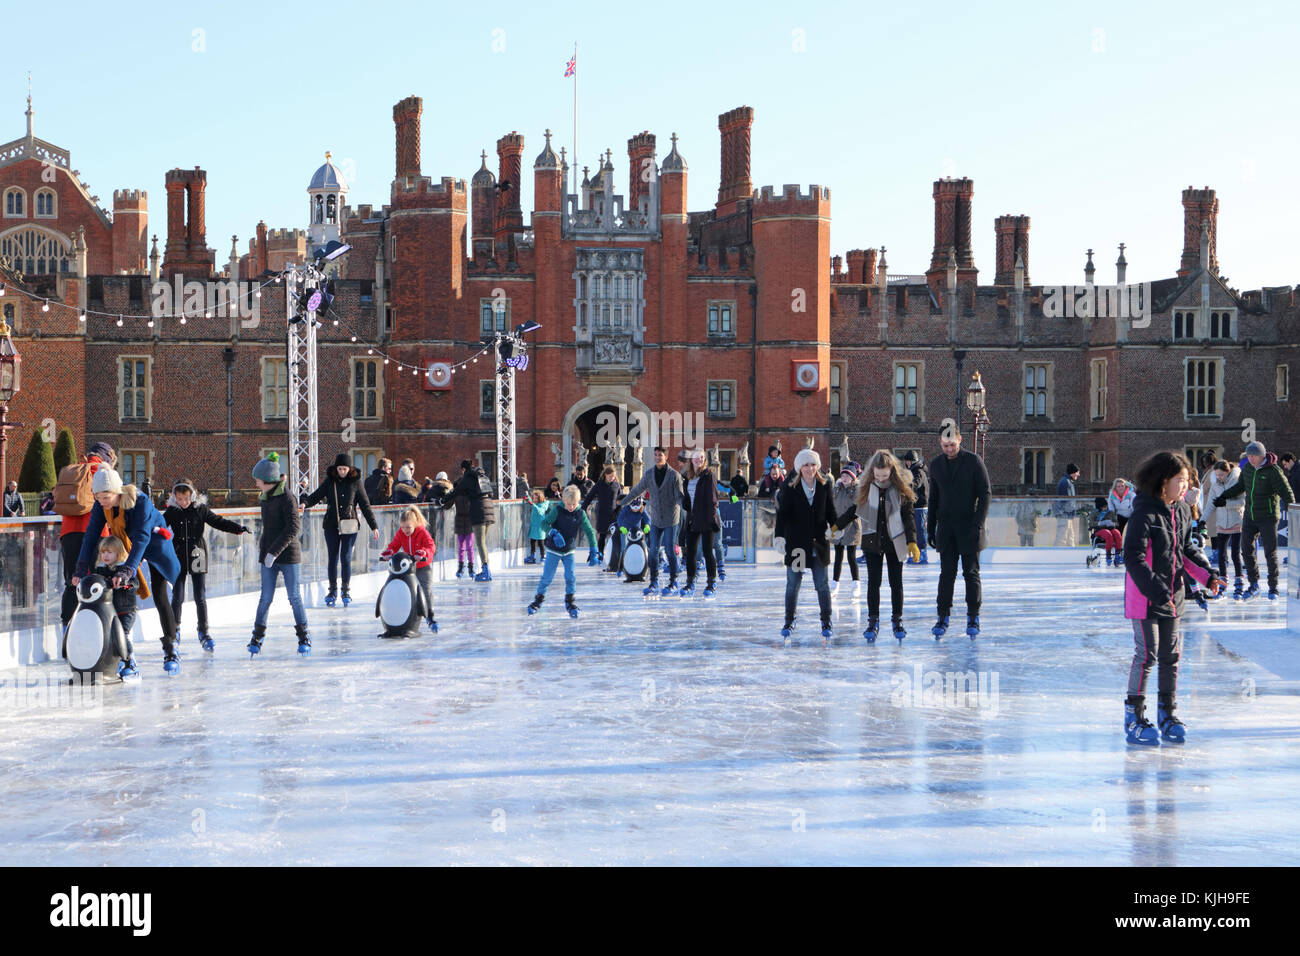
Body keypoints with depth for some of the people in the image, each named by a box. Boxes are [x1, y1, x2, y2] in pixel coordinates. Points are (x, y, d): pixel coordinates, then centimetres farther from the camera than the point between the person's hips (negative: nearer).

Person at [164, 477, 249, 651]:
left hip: (197, 558, 0)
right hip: (178, 558, 0)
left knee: (200, 597, 1)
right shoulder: (171, 511, 0)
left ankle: (204, 632, 10)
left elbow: (218, 521, 1)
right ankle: (175, 629, 19)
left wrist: (238, 528, -9)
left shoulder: (201, 508, -1)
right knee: (178, 597, 2)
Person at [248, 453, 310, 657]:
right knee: (266, 597, 4)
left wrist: (275, 551, -22)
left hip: (288, 555, -6)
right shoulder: (265, 498, 10)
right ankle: (257, 636, 11)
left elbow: (294, 528, -20)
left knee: (294, 596, -1)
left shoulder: (287, 497, -13)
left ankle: (304, 637, 10)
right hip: (268, 556, 6)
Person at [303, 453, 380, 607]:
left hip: (349, 526, -2)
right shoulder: (329, 481, 4)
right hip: (331, 525, 2)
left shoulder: (356, 482, 0)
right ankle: (333, 590, 18)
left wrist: (374, 526, 0)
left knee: (346, 558, -1)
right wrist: (304, 503, -20)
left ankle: (346, 591, 13)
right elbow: (316, 496, 2)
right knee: (333, 558, 6)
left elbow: (365, 506, 2)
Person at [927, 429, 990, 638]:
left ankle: (973, 617, 7)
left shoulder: (974, 461, -4)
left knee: (971, 573, 0)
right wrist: (930, 527, 12)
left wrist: (978, 524, -13)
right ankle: (943, 617, 6)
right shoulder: (936, 464, 9)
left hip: (968, 526, -3)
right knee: (947, 574, 2)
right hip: (946, 528, 3)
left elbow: (984, 494, -5)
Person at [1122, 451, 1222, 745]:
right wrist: (1156, 591, -25)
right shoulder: (1144, 514, -18)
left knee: (1171, 654, 11)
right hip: (1144, 597, -7)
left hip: (1172, 595, 7)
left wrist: (1207, 575, 4)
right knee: (1146, 654, -5)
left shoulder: (1182, 511, 6)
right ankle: (1133, 717, 5)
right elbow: (1133, 558, -20)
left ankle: (1167, 713, 23)